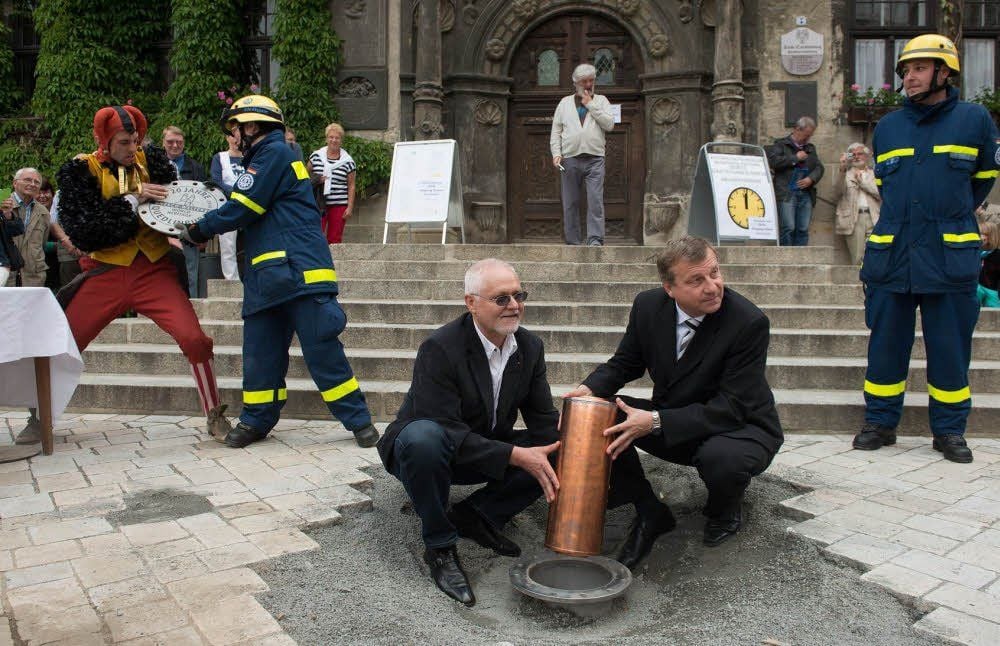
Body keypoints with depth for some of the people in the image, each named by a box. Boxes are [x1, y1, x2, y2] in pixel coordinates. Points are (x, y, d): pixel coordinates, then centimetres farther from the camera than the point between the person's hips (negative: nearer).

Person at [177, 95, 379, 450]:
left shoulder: (273, 153, -6)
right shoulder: (264, 157, 25)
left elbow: (240, 210, -9)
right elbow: (247, 210, 22)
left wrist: (197, 231, 2)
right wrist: (206, 228, 11)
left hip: (298, 270, -10)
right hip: (267, 274, 10)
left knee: (322, 349, -7)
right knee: (260, 352, 10)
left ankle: (359, 420, 1)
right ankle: (256, 420, 21)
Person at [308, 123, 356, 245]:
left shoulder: (348, 161, 5)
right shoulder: (316, 156, 8)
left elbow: (351, 186, 5)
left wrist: (350, 207, -2)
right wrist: (316, 180, -4)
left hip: (339, 205, 0)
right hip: (318, 205, 0)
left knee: (335, 239, 2)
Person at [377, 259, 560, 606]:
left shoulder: (530, 347, -5)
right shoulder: (440, 348, -25)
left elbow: (543, 419, -4)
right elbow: (448, 430, -30)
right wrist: (514, 455, -36)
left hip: (490, 449, 6)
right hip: (423, 446, -5)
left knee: (559, 451, -13)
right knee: (424, 437, -40)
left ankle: (476, 514, -1)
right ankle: (440, 548, -19)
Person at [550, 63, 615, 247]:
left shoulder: (601, 101, 14)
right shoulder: (565, 102, 16)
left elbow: (610, 124, -2)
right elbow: (556, 131, 12)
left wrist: (591, 105, -3)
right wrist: (556, 153, -2)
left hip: (594, 159, -1)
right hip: (569, 160, 1)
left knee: (596, 201, -11)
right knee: (570, 203, 1)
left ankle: (595, 240, -11)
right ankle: (573, 242, 7)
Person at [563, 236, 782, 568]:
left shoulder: (749, 322, -25)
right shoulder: (648, 305, -10)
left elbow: (731, 408, -27)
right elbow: (625, 363, 3)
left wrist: (656, 422, -36)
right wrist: (590, 388, -20)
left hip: (740, 426, -4)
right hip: (673, 423, 4)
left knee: (720, 458, -38)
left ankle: (725, 510, 3)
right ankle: (650, 513, 1)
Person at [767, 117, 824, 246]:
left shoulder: (810, 148, 24)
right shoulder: (781, 144, 6)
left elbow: (819, 167, 16)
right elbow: (772, 160, -11)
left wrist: (811, 178, -5)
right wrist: (795, 158, -6)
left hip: (806, 194, 6)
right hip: (786, 193, -5)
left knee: (803, 230, 1)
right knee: (788, 228, -12)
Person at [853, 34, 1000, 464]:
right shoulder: (887, 127, 11)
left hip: (951, 256, -2)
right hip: (890, 255, 2)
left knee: (950, 345, 4)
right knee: (885, 343, 6)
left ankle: (949, 430, 17)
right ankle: (880, 422, 17)